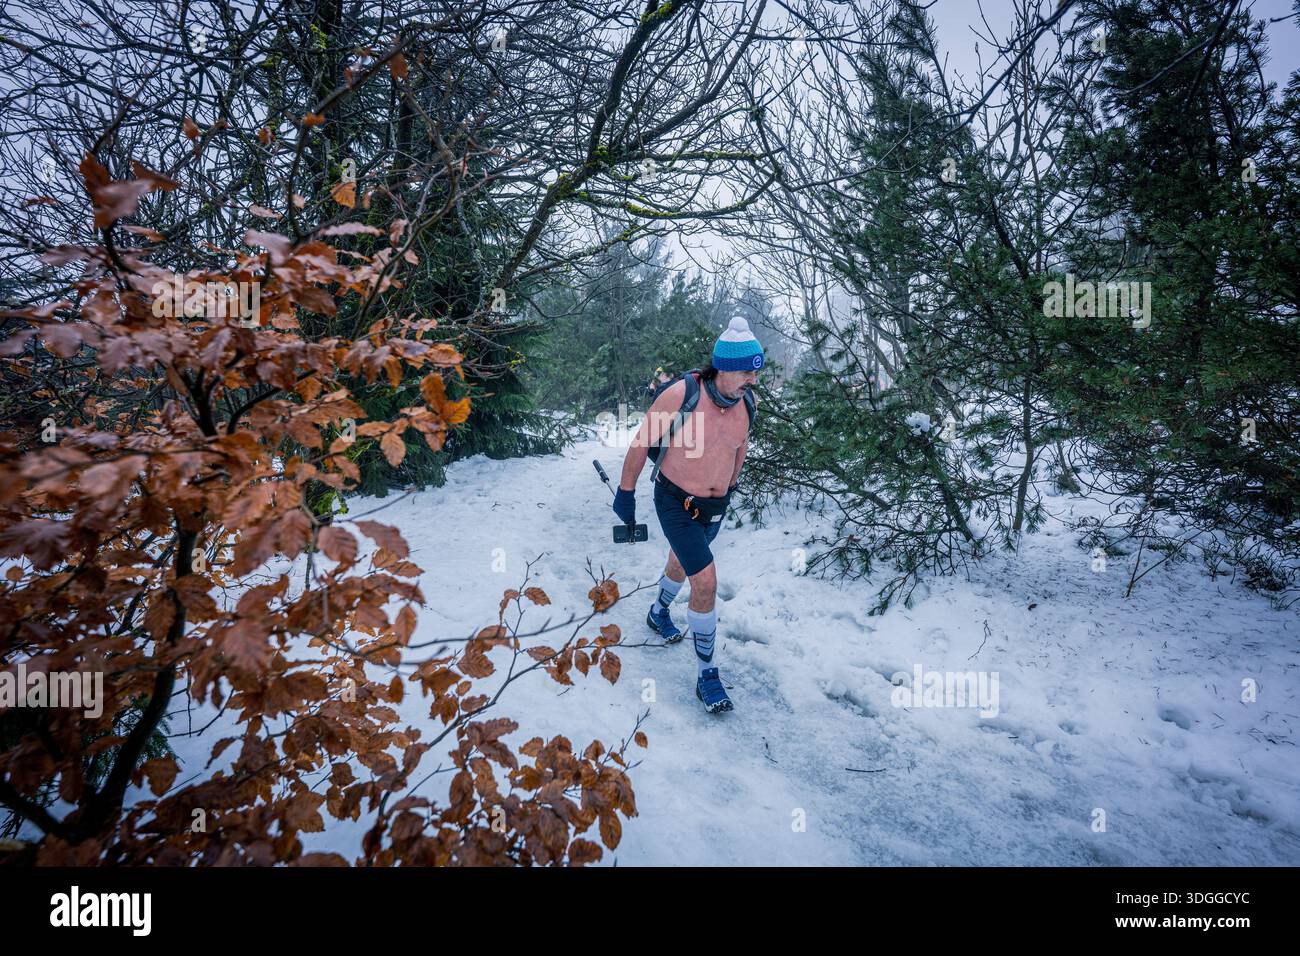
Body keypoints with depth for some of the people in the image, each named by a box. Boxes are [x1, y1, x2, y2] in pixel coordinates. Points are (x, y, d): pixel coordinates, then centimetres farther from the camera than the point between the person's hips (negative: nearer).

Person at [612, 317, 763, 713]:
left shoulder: (747, 401, -10)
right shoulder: (681, 394, -26)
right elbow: (641, 441, -13)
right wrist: (626, 492, -6)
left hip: (715, 506, 6)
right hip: (676, 502, -6)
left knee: (681, 564, 28)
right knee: (705, 581, -14)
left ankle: (659, 614, 58)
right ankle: (706, 674, 1)